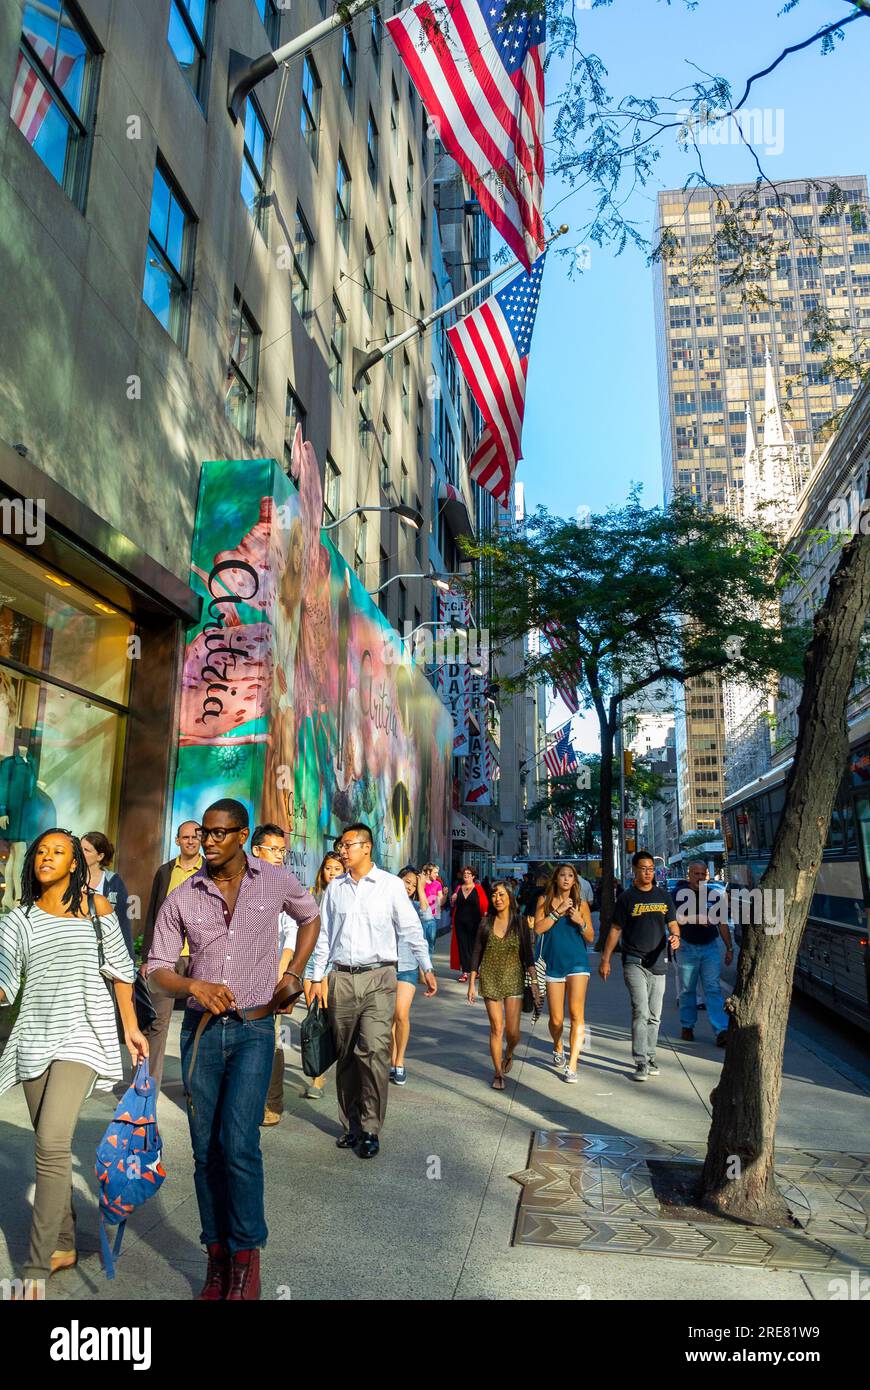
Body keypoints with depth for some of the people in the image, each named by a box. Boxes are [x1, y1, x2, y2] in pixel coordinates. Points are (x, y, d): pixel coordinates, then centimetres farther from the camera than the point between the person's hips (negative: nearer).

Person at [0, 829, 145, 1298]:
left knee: (52, 1143, -16)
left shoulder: (96, 906, 2)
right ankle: (64, 1245, 28)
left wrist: (131, 1027, 4)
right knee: (51, 1147, 11)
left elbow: (120, 970, 6)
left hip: (81, 1035, -3)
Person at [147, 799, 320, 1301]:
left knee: (238, 1143, -11)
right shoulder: (182, 898, -2)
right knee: (206, 1149, 8)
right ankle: (217, 1252, 24)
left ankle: (246, 1252, 8)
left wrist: (293, 977, 6)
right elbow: (158, 967, 3)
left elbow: (311, 918, 16)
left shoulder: (277, 881, -4)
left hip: (253, 1029, -2)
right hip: (201, 1029, 2)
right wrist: (194, 985, -18)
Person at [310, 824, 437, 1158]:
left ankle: (370, 1129, -1)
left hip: (378, 978, -3)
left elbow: (411, 930, 4)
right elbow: (324, 934, 13)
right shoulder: (334, 887, 9)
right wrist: (319, 977, 10)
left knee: (373, 1051, -13)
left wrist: (427, 968, 4)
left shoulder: (391, 885, -1)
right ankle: (350, 1126, 22)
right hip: (341, 979, 3)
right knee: (345, 1056, 8)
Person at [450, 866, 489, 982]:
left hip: (474, 922, -4)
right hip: (460, 922, 4)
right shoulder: (459, 888, 10)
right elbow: (454, 905, 18)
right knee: (462, 946, 3)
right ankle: (465, 971, 7)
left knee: (473, 946, 4)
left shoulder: (478, 889, -2)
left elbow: (485, 905, -7)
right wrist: (453, 900, -2)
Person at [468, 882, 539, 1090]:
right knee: (496, 1028, 0)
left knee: (512, 1031, -3)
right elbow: (477, 954, 5)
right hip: (490, 979, 1)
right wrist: (472, 983, 4)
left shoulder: (520, 923, -1)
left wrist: (534, 981, -5)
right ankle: (498, 1074, 15)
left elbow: (528, 954, 1)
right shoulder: (486, 923, 1)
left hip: (514, 979, 0)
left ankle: (508, 1054, 31)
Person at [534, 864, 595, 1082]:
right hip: (553, 963, 0)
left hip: (577, 962, 0)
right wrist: (558, 912, -13)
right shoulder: (545, 900, 6)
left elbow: (590, 938, 8)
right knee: (556, 1019, 7)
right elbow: (538, 928, -7)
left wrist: (580, 921, -10)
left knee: (576, 1013, -12)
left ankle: (572, 1064, -8)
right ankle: (557, 1047, 38)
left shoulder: (581, 904, 6)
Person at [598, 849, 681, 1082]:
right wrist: (605, 959, 0)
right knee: (641, 1012, -13)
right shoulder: (626, 898, 0)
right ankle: (641, 1063, -9)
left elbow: (672, 923, 10)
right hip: (634, 962, -4)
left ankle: (650, 1058, 23)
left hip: (658, 962, 4)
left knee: (654, 1016, 11)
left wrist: (675, 937, -13)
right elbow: (615, 930, 2)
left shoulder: (664, 896, 9)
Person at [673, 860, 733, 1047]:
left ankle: (721, 1031, -8)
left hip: (710, 947, 1)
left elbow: (722, 923, 10)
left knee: (714, 989, -5)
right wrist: (696, 918, -26)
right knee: (687, 990, 10)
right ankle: (687, 1027, 23)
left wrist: (729, 948, 9)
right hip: (687, 947, -1)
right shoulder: (680, 893, -4)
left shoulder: (715, 894, 4)